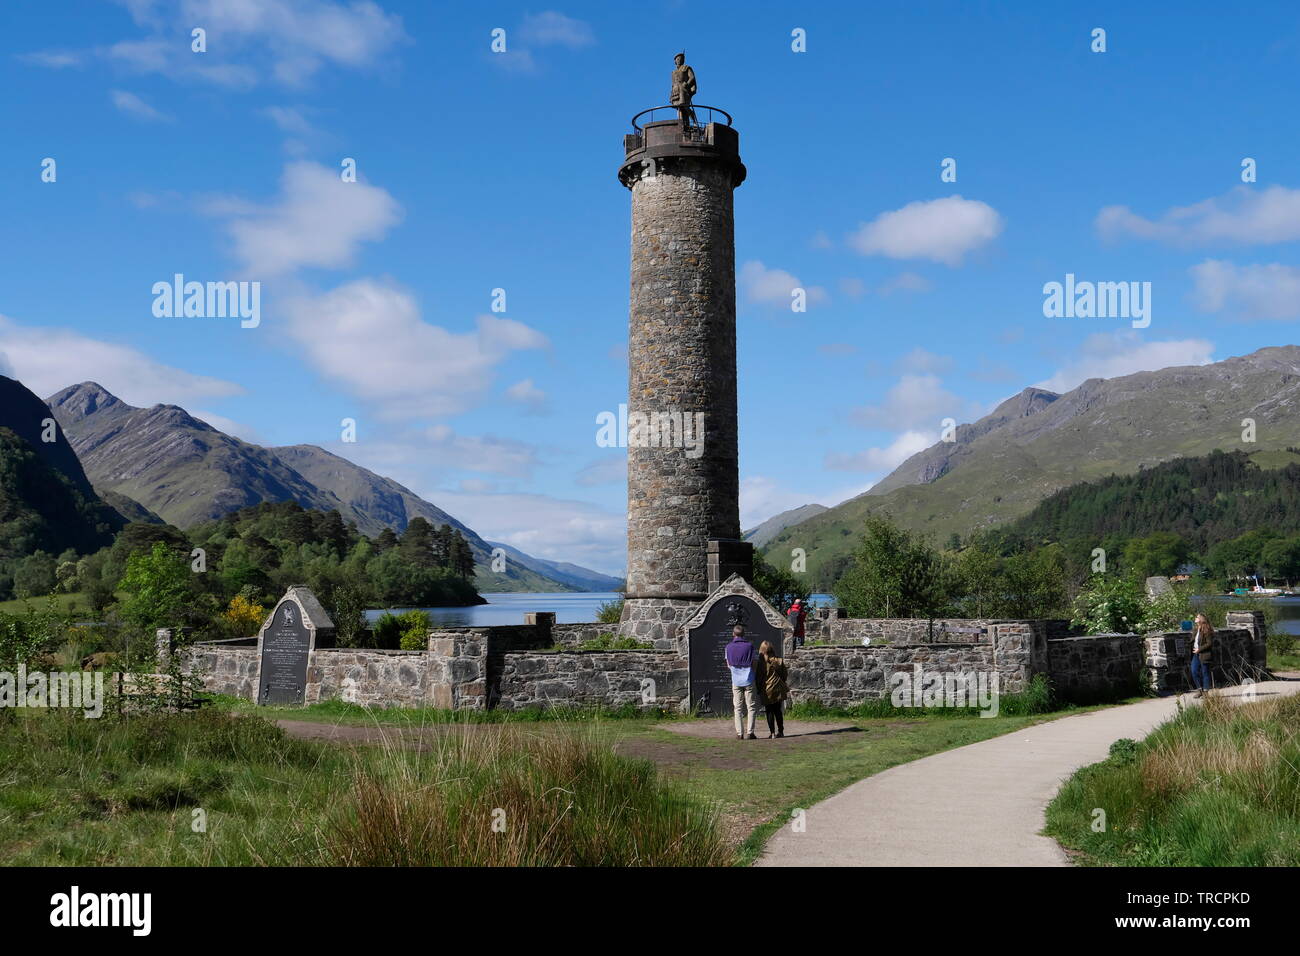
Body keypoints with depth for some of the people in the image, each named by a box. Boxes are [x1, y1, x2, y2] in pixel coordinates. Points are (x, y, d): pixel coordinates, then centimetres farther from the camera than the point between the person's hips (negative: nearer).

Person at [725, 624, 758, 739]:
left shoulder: (729, 647, 1)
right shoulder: (749, 646, -3)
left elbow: (729, 664, 8)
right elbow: (753, 664, 0)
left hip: (736, 681, 1)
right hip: (748, 680, -1)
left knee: (738, 708, 5)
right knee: (751, 707, 4)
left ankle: (739, 733, 1)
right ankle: (750, 733, -1)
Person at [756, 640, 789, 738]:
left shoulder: (760, 663, -12)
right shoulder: (779, 661, -2)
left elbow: (758, 678, -7)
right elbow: (784, 675, 5)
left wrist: (758, 689, 5)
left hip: (767, 690, -3)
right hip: (778, 689, 3)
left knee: (769, 712, 4)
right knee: (778, 711, 15)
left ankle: (772, 732, 1)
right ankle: (780, 731, 18)